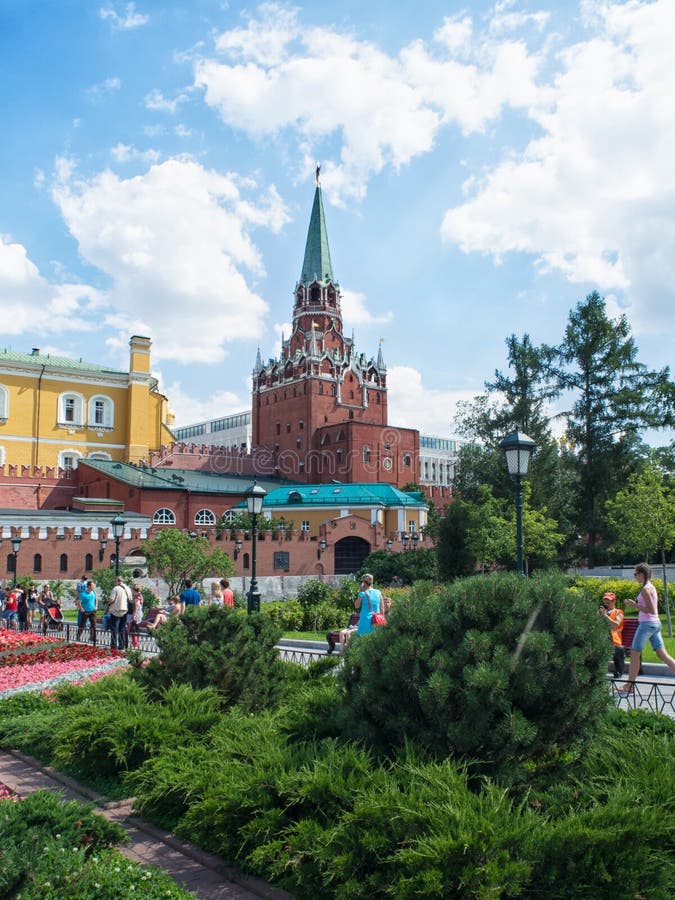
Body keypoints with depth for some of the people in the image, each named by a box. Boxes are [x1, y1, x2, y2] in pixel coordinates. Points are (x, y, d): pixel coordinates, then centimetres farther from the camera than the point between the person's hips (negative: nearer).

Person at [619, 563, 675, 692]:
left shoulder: (645, 589, -16)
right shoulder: (652, 587, 13)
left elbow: (652, 610, -19)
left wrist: (635, 605, -14)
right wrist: (636, 604, 13)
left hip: (647, 623, -9)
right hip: (655, 623, 9)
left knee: (635, 653, 1)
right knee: (662, 654, 6)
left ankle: (630, 685, 8)